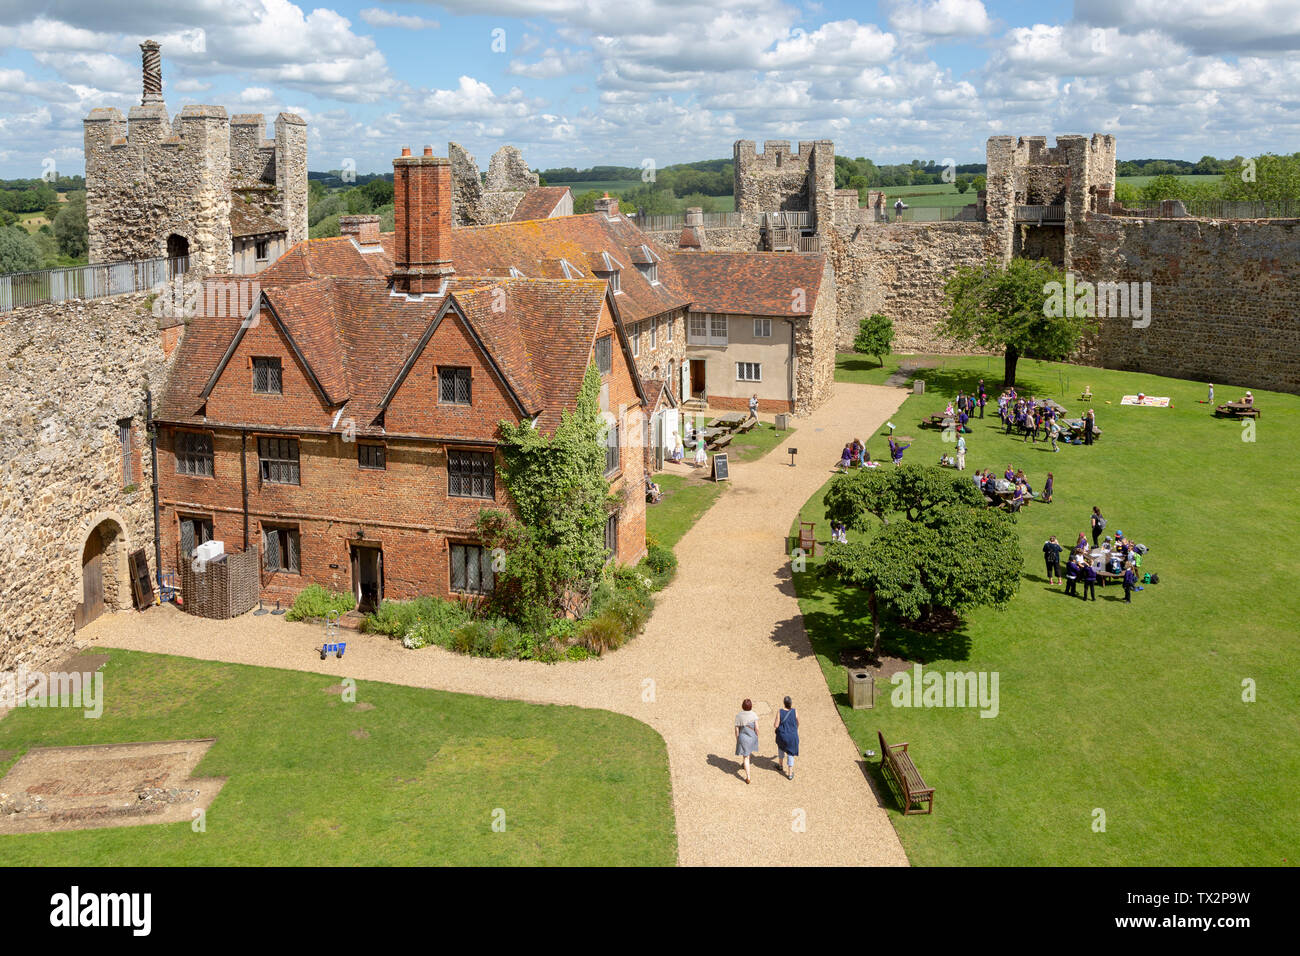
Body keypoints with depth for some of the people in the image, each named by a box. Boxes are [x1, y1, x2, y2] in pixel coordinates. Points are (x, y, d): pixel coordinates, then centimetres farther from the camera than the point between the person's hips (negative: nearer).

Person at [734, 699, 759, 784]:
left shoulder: (738, 716, -14)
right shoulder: (754, 715, -14)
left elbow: (737, 729, -9)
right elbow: (757, 728, -13)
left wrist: (737, 740, 4)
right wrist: (757, 736, 5)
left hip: (743, 738, -2)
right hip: (752, 737, 2)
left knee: (745, 757, 7)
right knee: (749, 752, 31)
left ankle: (748, 777, 4)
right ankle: (744, 765, 57)